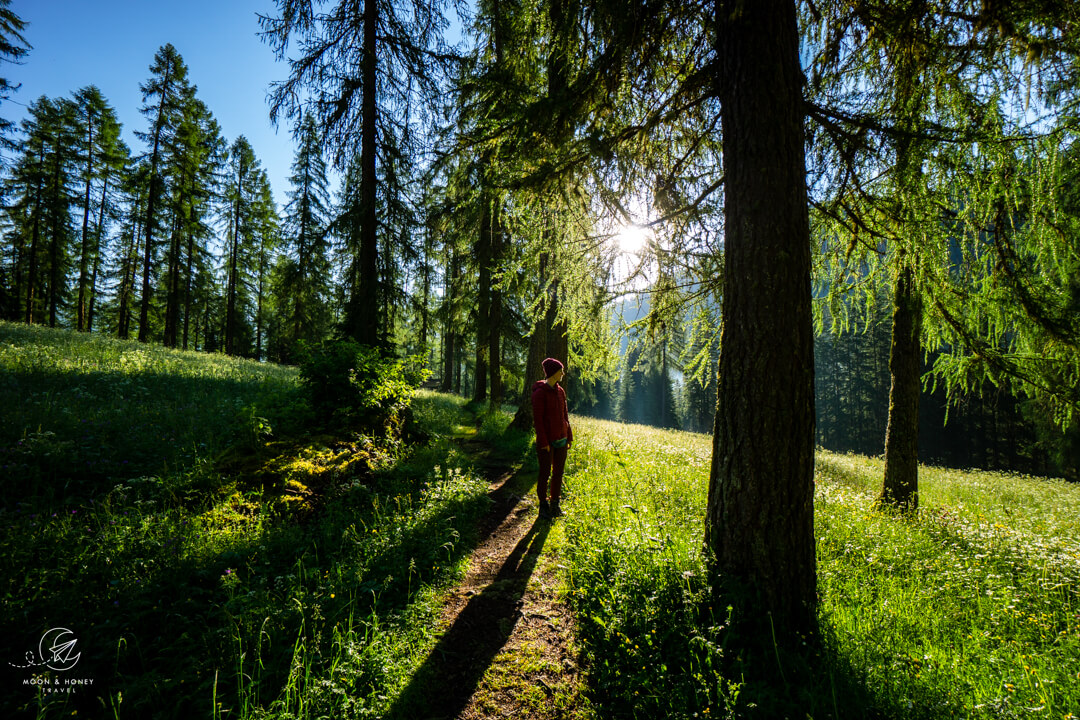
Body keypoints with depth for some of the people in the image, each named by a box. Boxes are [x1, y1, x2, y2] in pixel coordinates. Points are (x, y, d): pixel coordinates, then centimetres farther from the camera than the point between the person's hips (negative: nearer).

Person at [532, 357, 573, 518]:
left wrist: (569, 436, 11)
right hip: (547, 441, -7)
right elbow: (537, 419, -13)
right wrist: (543, 442, -15)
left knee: (558, 472, 12)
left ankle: (555, 504, 24)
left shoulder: (560, 391, 9)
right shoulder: (540, 392, -12)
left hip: (561, 439, 7)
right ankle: (543, 505, 16)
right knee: (545, 473, 3)